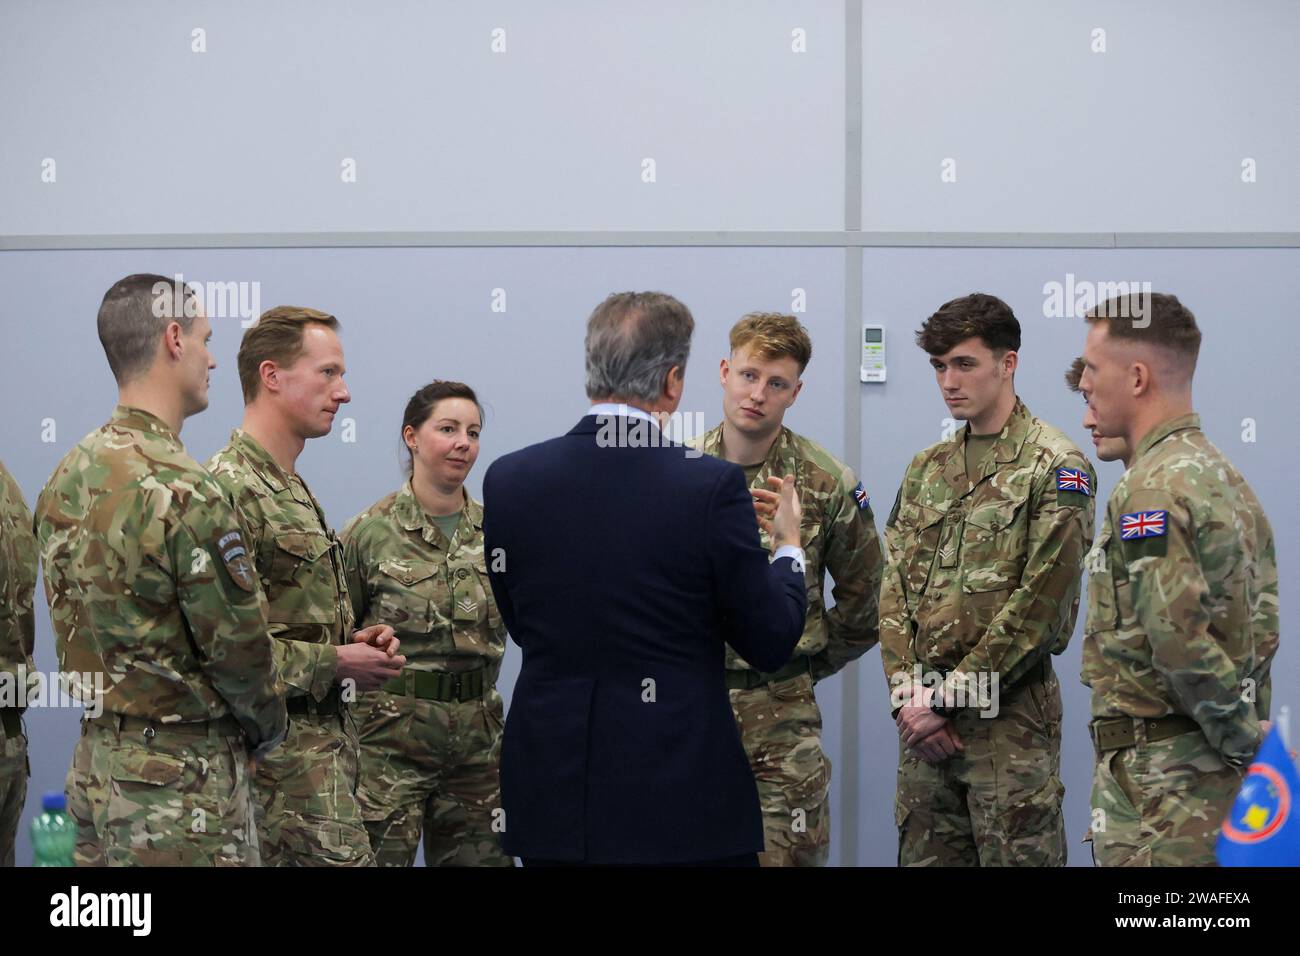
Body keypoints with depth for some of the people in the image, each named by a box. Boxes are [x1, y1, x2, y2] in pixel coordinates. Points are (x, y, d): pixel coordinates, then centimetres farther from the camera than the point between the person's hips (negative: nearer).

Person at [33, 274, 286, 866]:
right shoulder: (180, 490, -20)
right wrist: (268, 727, 3)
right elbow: (239, 646, -16)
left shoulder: (65, 478, 6)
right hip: (180, 781, -9)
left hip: (95, 762, 9)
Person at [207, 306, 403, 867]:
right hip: (286, 751, -10)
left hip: (325, 735, 10)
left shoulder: (291, 489, 19)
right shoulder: (230, 489, -15)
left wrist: (357, 641, 9)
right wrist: (335, 662, -15)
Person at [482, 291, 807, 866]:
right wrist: (788, 547, 13)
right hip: (683, 802, -3)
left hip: (554, 795, 4)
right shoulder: (711, 486, -13)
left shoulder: (507, 480, -2)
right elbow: (771, 644, -5)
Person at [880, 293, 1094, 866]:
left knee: (1017, 856, -2)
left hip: (1009, 716, -6)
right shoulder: (925, 469, 14)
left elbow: (1038, 605, -13)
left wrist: (947, 696, -13)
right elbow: (892, 591, 10)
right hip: (924, 716, 6)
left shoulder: (1055, 468, -6)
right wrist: (908, 693, -4)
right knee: (924, 854, 9)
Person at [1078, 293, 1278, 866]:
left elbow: (1179, 640, -23)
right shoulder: (1226, 476, 14)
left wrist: (1241, 735, -12)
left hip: (1157, 765, -9)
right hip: (1222, 764, 9)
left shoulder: (1152, 490, -16)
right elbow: (1263, 622, 15)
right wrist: (1250, 726, 11)